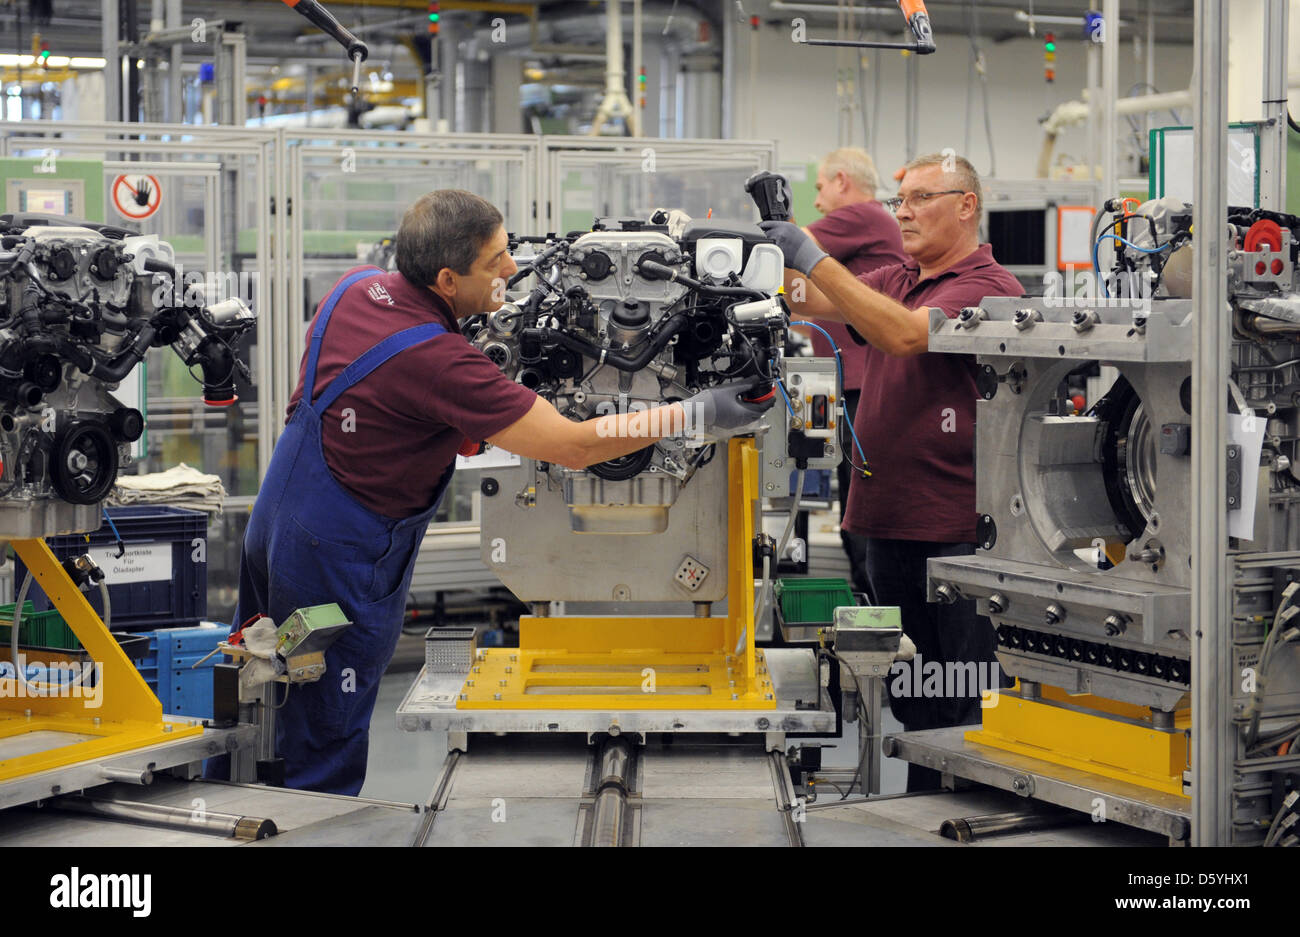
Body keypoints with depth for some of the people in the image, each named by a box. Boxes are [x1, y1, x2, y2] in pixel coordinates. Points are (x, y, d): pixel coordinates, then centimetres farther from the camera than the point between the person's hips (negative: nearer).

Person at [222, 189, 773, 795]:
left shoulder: (356, 287, -4)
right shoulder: (438, 362, -28)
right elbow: (572, 447, -24)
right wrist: (695, 415, -18)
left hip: (271, 524, 9)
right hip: (338, 563, -9)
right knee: (325, 763, 3)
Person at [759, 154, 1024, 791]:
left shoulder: (988, 288, -10)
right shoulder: (897, 281, 17)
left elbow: (905, 334, -24)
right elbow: (812, 302, 8)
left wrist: (810, 256, -25)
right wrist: (774, 248, -9)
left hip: (960, 531, -8)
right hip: (890, 523, 8)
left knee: (973, 705, -3)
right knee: (914, 704, 16)